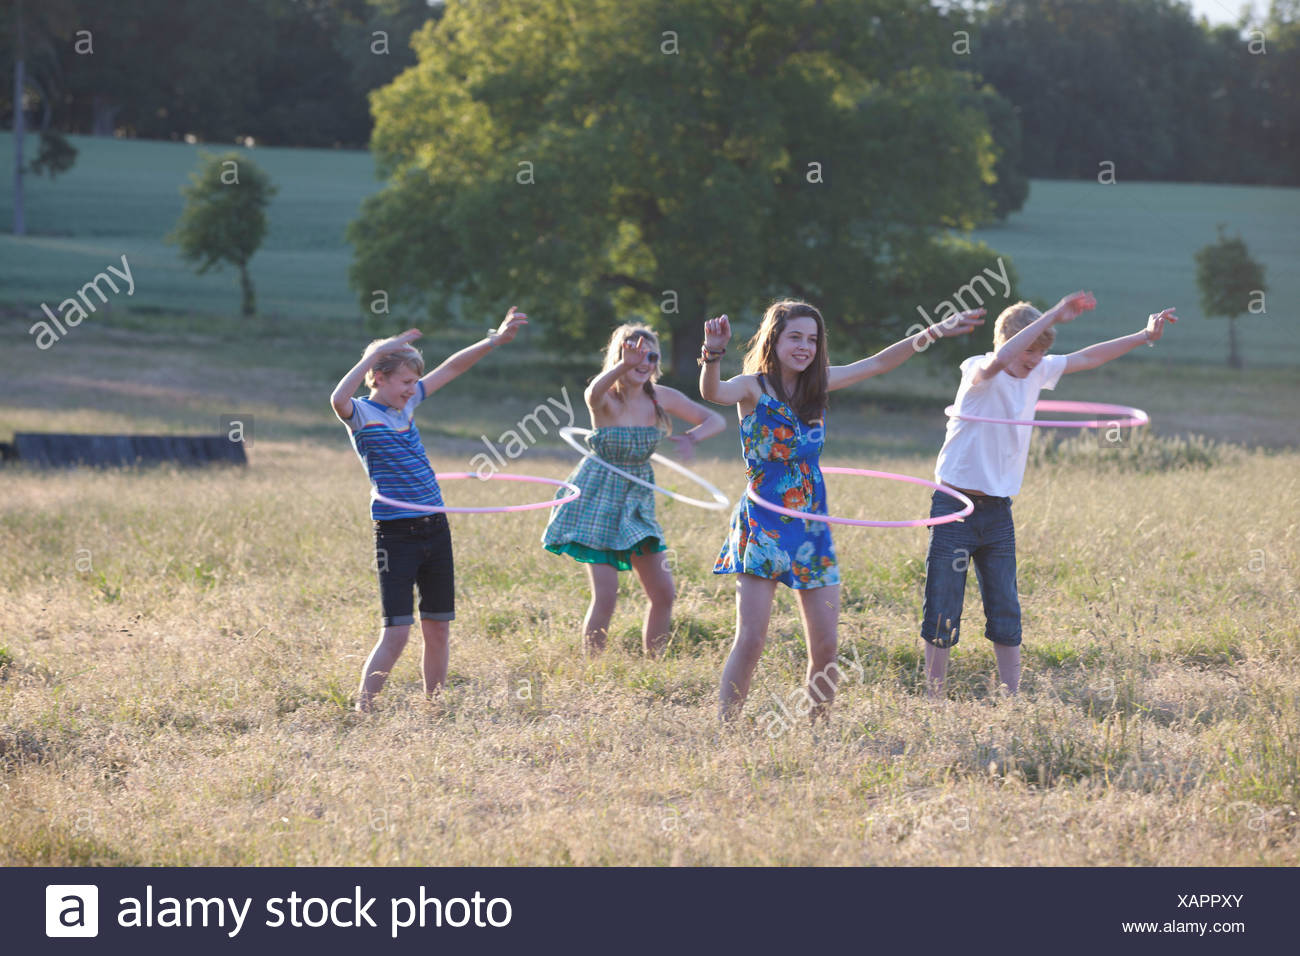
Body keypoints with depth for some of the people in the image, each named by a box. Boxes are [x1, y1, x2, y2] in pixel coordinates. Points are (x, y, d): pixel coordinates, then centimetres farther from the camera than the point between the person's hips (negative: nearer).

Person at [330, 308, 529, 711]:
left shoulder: (406, 404, 12)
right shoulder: (360, 414, -8)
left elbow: (451, 369, 21)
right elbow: (338, 398, -33)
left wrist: (495, 340, 15)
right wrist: (379, 352, -32)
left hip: (435, 529, 7)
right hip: (396, 536, -7)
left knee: (438, 628, 10)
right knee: (396, 633, -13)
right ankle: (362, 711, -8)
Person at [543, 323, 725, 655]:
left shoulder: (661, 398, -3)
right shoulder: (607, 400, -17)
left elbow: (715, 420, 2)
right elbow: (593, 393, -43)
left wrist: (691, 438, -21)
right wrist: (623, 367, -64)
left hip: (637, 502, 5)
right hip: (598, 500, -5)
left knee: (663, 593, 4)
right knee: (605, 594, -14)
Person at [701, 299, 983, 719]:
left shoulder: (819, 383, 7)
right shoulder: (754, 388, -9)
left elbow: (878, 363, 14)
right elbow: (712, 392, -30)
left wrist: (934, 333, 11)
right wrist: (713, 355, -51)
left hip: (811, 527, 5)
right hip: (763, 525, -5)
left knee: (826, 644, 3)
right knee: (751, 638, -12)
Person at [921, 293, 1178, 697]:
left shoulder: (1037, 372, 8)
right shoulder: (980, 372, -13)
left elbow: (1086, 358, 16)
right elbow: (1000, 359, -35)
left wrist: (1144, 336, 9)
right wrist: (1053, 316, -36)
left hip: (997, 511, 6)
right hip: (955, 509, -6)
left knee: (1006, 616, 3)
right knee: (942, 617, -3)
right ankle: (933, 705, 4)